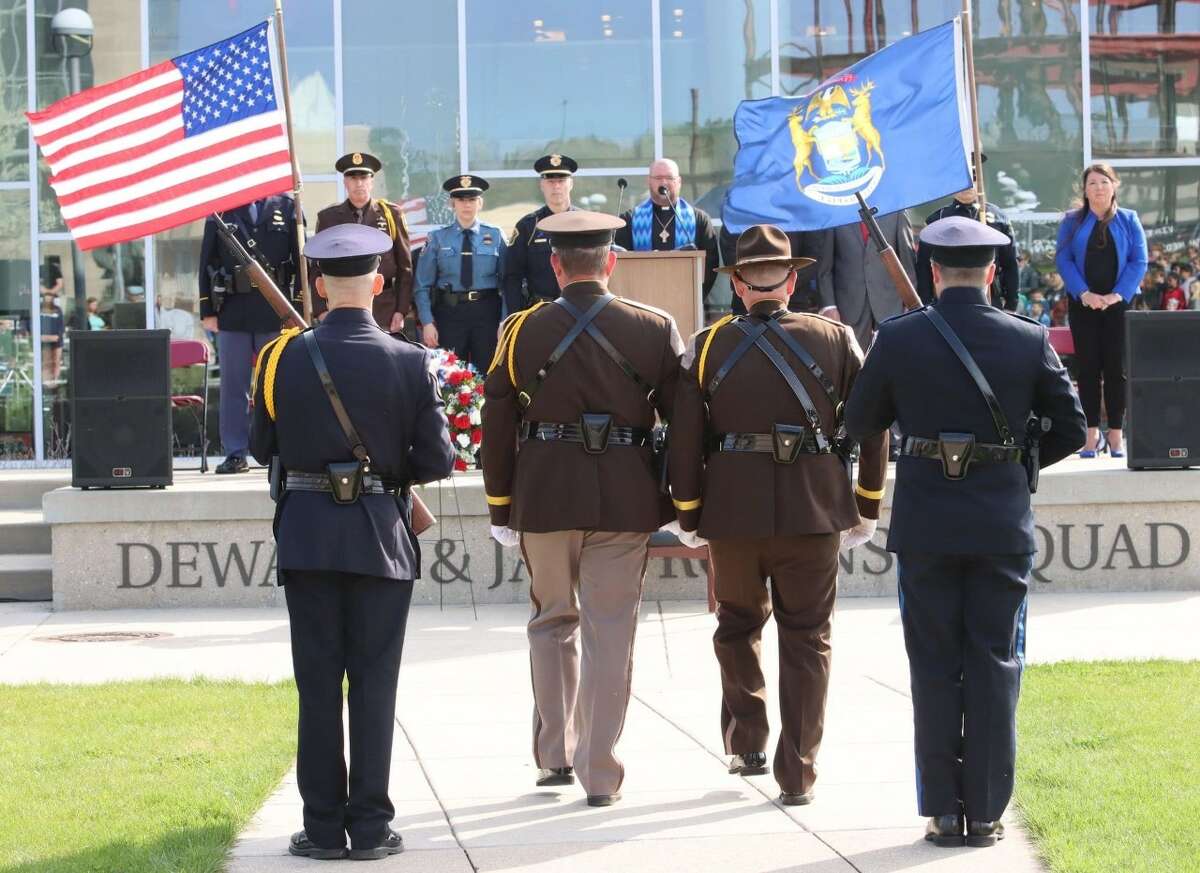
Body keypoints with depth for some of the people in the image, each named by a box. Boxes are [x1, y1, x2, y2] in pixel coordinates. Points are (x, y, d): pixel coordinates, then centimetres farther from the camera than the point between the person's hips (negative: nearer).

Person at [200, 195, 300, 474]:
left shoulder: (286, 205, 6)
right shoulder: (220, 208, 7)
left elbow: (301, 259, 4)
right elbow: (207, 262, 6)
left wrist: (299, 309, -2)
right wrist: (207, 311, 1)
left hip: (275, 313, 0)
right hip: (232, 312, 0)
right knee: (233, 385, 2)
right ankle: (235, 454, 6)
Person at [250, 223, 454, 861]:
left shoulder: (283, 358, -4)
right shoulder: (408, 362, -8)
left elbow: (262, 448, 4)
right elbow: (436, 460, -6)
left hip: (306, 534, 1)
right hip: (381, 537, -1)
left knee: (317, 682, 6)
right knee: (374, 682, 4)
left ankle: (323, 826, 7)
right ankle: (369, 826, 5)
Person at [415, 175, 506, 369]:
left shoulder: (495, 236, 4)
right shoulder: (438, 239, 2)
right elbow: (423, 285, 1)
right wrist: (427, 323, -8)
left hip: (486, 311, 0)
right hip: (450, 312, 0)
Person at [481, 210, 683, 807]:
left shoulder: (521, 330, -1)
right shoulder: (654, 329, -1)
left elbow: (497, 425, 2)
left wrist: (500, 508, 10)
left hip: (544, 496, 1)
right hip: (625, 500, -1)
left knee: (552, 623, 18)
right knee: (610, 633, 3)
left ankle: (555, 755, 21)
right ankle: (600, 774, 3)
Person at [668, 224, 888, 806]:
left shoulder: (708, 346, -1)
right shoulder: (835, 341, 1)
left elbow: (684, 440, -2)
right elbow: (873, 427, 1)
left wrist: (688, 517, 9)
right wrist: (866, 508, 11)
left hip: (732, 513, 0)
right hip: (813, 515, 0)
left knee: (738, 627, 22)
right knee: (806, 639, 8)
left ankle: (746, 743, 22)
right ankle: (797, 775, 6)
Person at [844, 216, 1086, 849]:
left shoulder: (899, 338, -6)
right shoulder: (1028, 340, -4)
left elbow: (859, 423, 5)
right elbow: (1070, 429, 2)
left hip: (925, 527, 0)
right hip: (1002, 525, 0)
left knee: (935, 671, 7)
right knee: (994, 668, 6)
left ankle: (943, 812, 8)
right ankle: (985, 813, 8)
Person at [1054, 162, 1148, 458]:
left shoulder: (1129, 221, 6)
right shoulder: (1072, 222, 6)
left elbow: (1139, 261, 0)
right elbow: (1063, 260, -1)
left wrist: (1118, 294, -13)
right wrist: (1084, 294, -15)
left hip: (1118, 304, 0)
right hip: (1083, 306, 0)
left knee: (1116, 368, -1)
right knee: (1088, 367, -1)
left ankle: (1116, 434, 3)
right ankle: (1091, 433, 1)